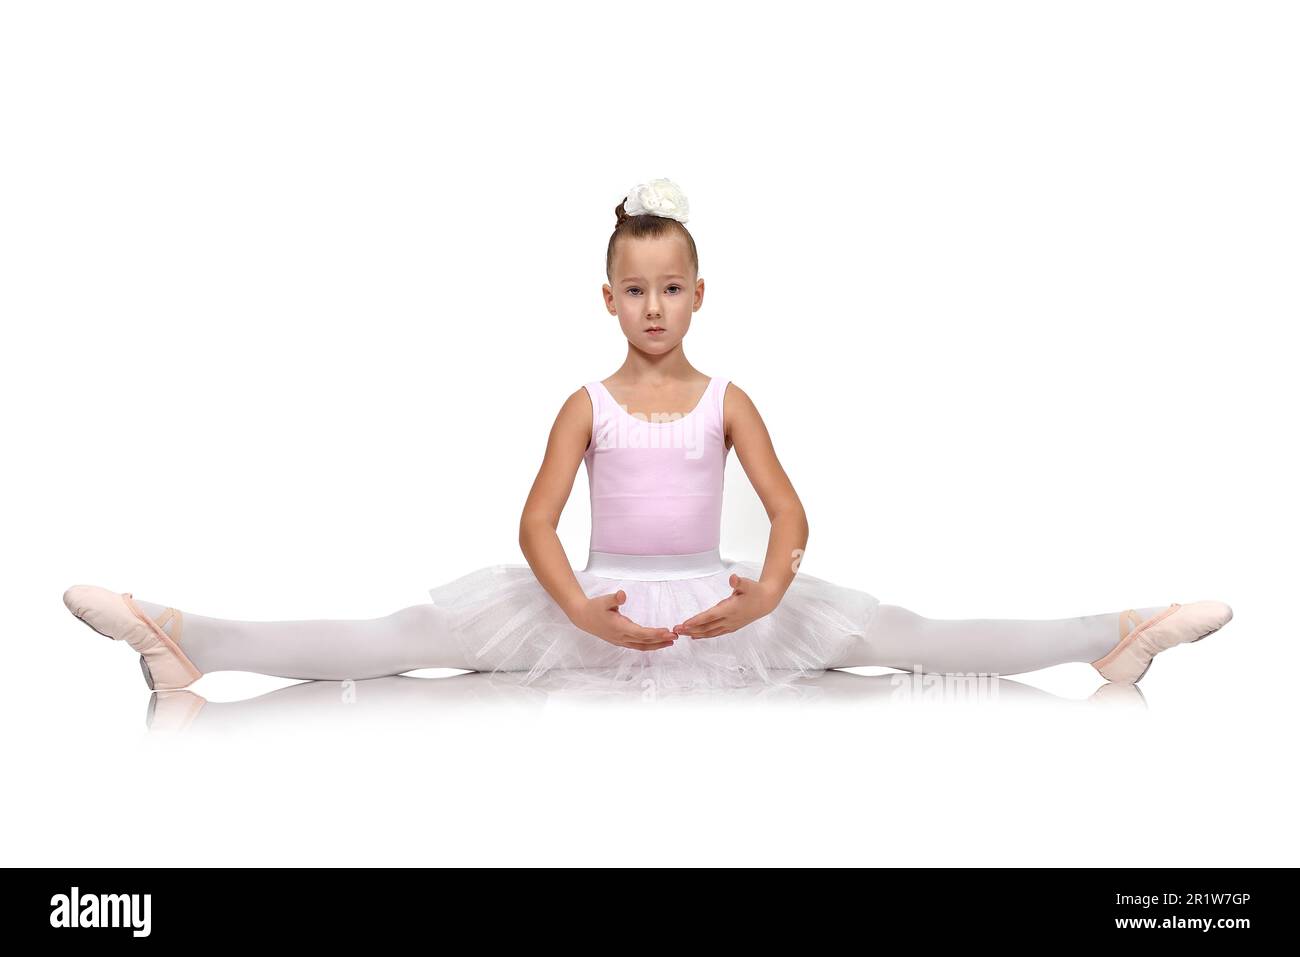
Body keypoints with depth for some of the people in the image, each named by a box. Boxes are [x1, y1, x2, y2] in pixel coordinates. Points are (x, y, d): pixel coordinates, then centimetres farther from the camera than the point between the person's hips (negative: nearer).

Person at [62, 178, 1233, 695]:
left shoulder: (728, 400, 2)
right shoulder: (589, 404, 1)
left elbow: (788, 509, -7)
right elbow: (537, 524, -8)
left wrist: (770, 590, -29)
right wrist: (585, 610, -27)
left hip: (721, 603, 1)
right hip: (596, 605, 0)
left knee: (882, 630, -14)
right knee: (416, 633, -16)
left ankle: (1121, 637, -15)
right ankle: (185, 643, -25)